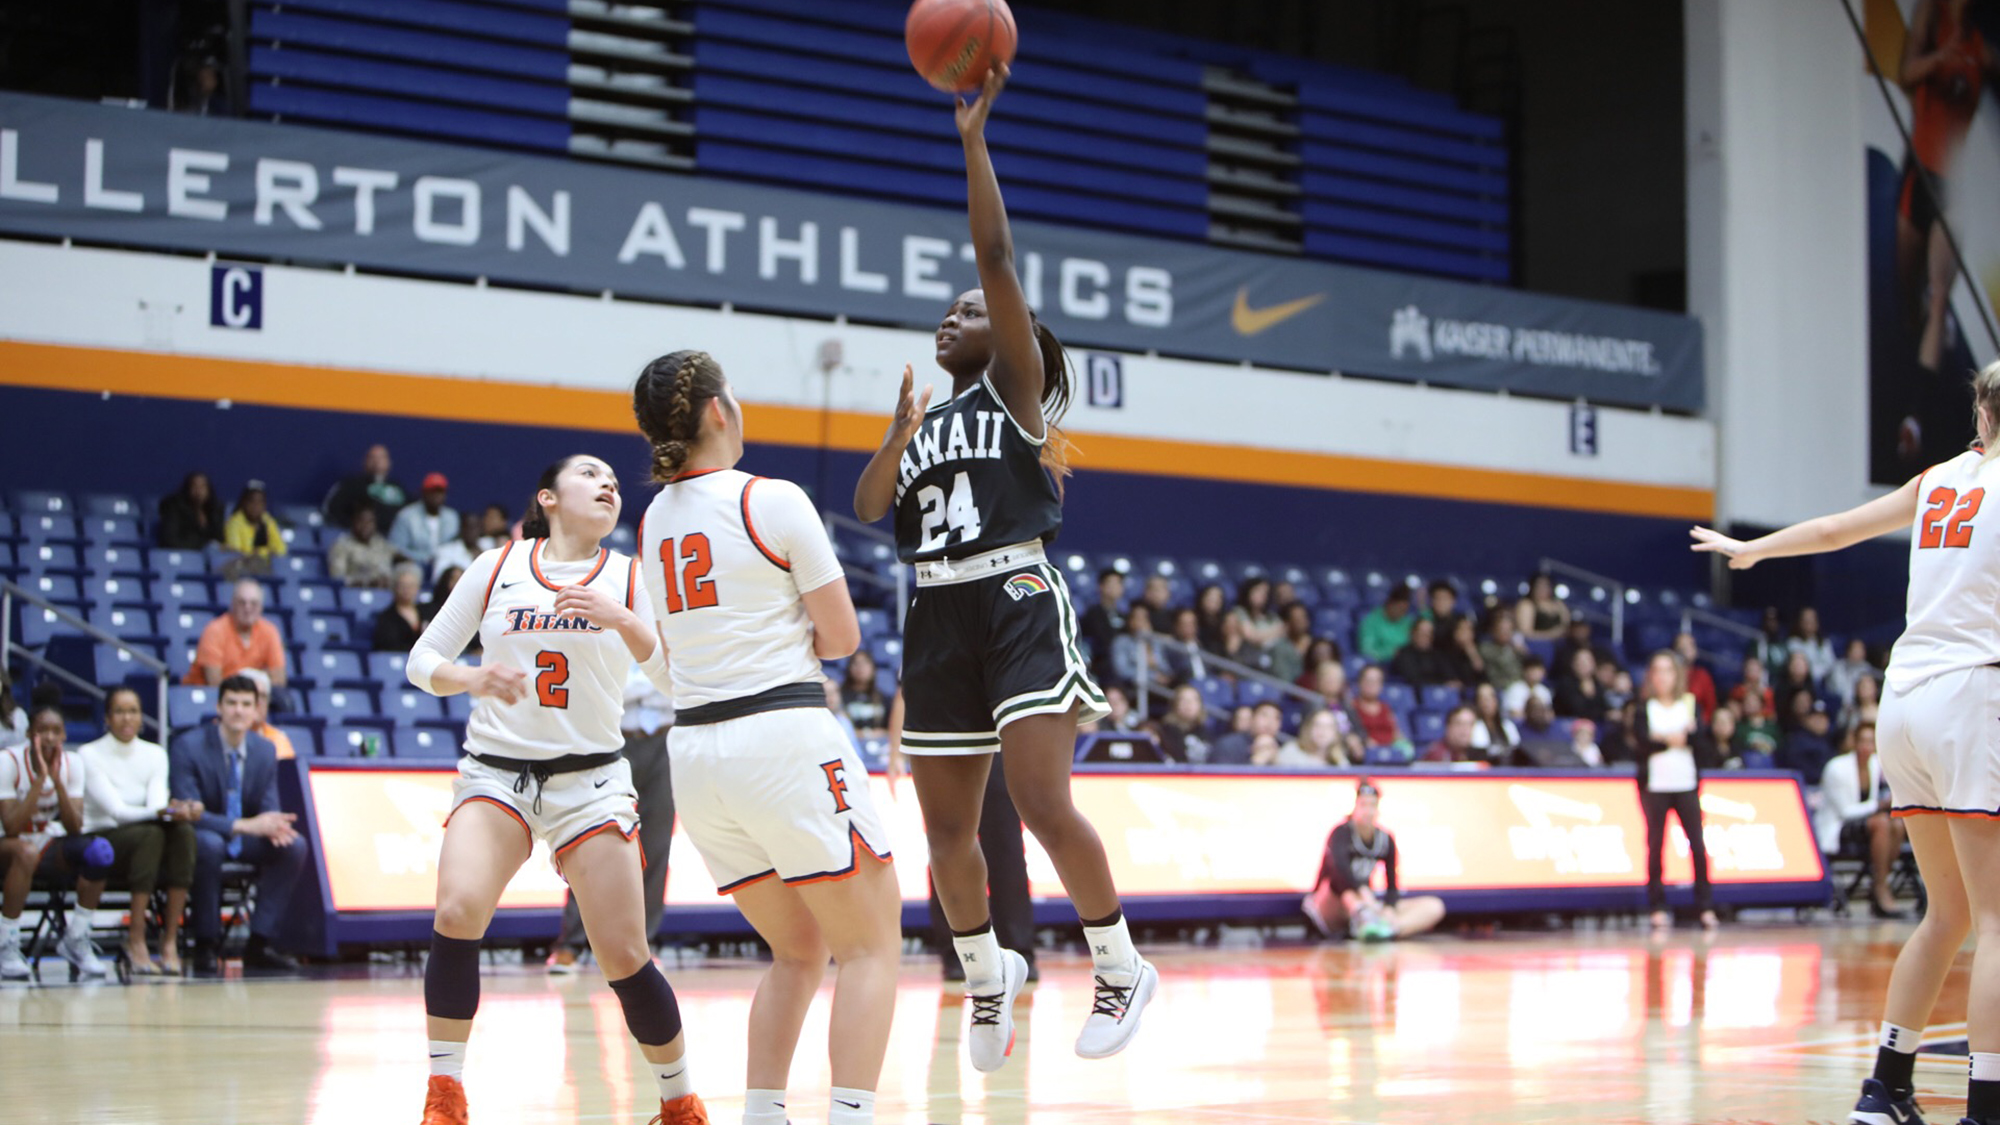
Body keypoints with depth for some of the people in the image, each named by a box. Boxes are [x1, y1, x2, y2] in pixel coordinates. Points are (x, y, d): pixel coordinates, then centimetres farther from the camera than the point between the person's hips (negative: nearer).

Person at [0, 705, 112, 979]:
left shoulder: (72, 764, -6)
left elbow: (74, 828, -16)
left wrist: (56, 779, -26)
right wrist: (40, 779, -30)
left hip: (50, 846, 4)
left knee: (98, 852, -25)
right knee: (27, 851, -40)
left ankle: (75, 941, -11)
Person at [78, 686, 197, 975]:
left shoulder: (155, 754, 9)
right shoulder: (90, 755, -6)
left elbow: (157, 802, -7)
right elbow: (115, 810, -18)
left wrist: (175, 811, -32)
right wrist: (161, 812, -35)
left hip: (147, 837, 4)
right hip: (99, 842, -4)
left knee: (183, 831, -29)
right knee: (151, 833, -36)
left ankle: (170, 939, -32)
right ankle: (136, 940, -36)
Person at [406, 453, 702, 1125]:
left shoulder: (630, 579, 4)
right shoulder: (498, 568, 5)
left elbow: (677, 680, -6)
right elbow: (422, 661, 7)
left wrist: (622, 620, -21)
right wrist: (470, 679, -14)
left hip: (590, 778, 0)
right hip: (495, 770, 0)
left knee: (625, 959, -5)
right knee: (457, 913, -25)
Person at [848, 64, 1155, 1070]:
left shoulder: (1015, 386, 3)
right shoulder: (926, 421, 20)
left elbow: (997, 257, -8)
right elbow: (868, 508, 6)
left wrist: (973, 140, -11)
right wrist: (899, 437, -9)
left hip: (1017, 603, -6)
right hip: (937, 617, 6)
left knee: (1044, 806, -18)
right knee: (947, 828, 8)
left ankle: (1122, 967, -3)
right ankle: (987, 971, 30)